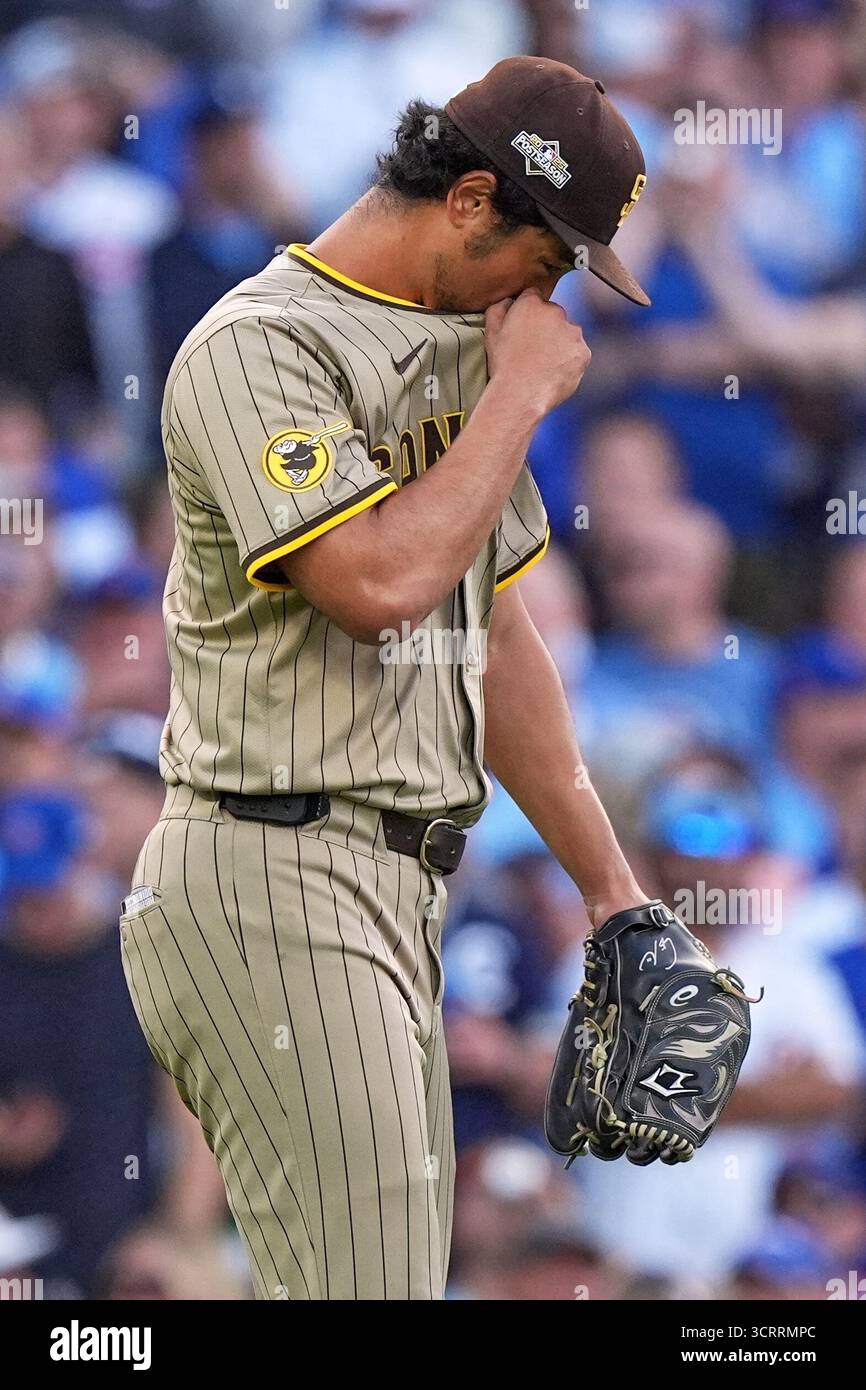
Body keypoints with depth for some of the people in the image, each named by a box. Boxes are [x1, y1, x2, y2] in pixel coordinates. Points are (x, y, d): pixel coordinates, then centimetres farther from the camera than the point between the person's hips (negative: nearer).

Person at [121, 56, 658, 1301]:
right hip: (275, 877, -9)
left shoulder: (460, 351, 18)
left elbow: (493, 638, 23)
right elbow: (381, 581, -24)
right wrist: (522, 396, -11)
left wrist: (612, 888, 21)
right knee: (363, 1282, -15)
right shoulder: (259, 347, -11)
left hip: (397, 894, 9)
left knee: (405, 1272, 8)